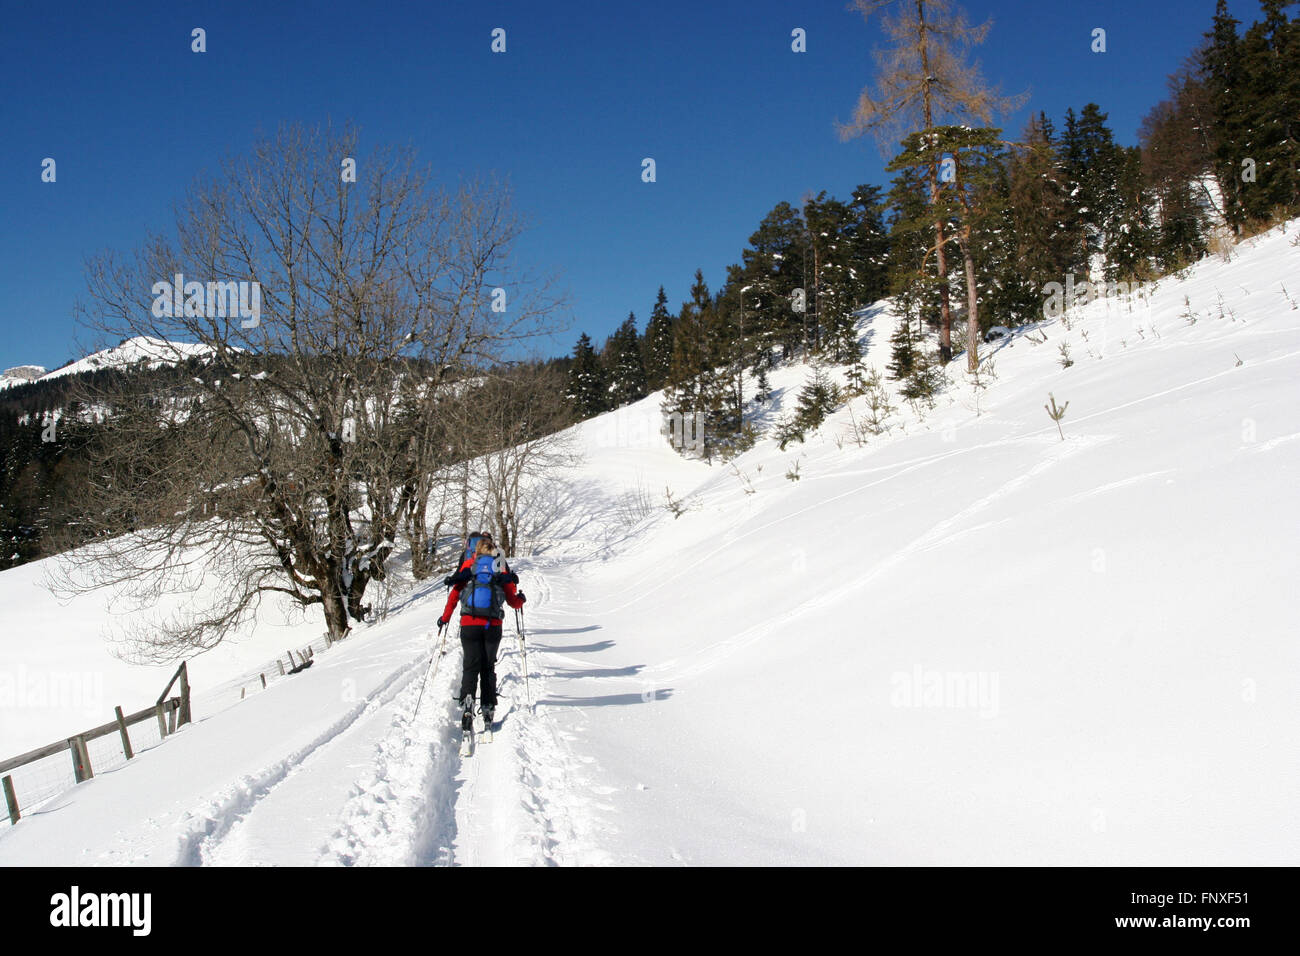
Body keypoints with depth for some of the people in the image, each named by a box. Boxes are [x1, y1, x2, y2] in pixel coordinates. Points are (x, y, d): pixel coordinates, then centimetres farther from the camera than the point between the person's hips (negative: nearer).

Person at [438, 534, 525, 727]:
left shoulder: (468, 566, 7)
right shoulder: (501, 571, 8)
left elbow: (454, 595, 4)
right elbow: (514, 602, 8)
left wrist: (444, 618, 15)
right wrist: (521, 599, 31)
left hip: (469, 625, -1)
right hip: (493, 626, 1)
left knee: (471, 666, 5)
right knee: (488, 667, 14)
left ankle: (467, 699, -18)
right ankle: (488, 706, 10)